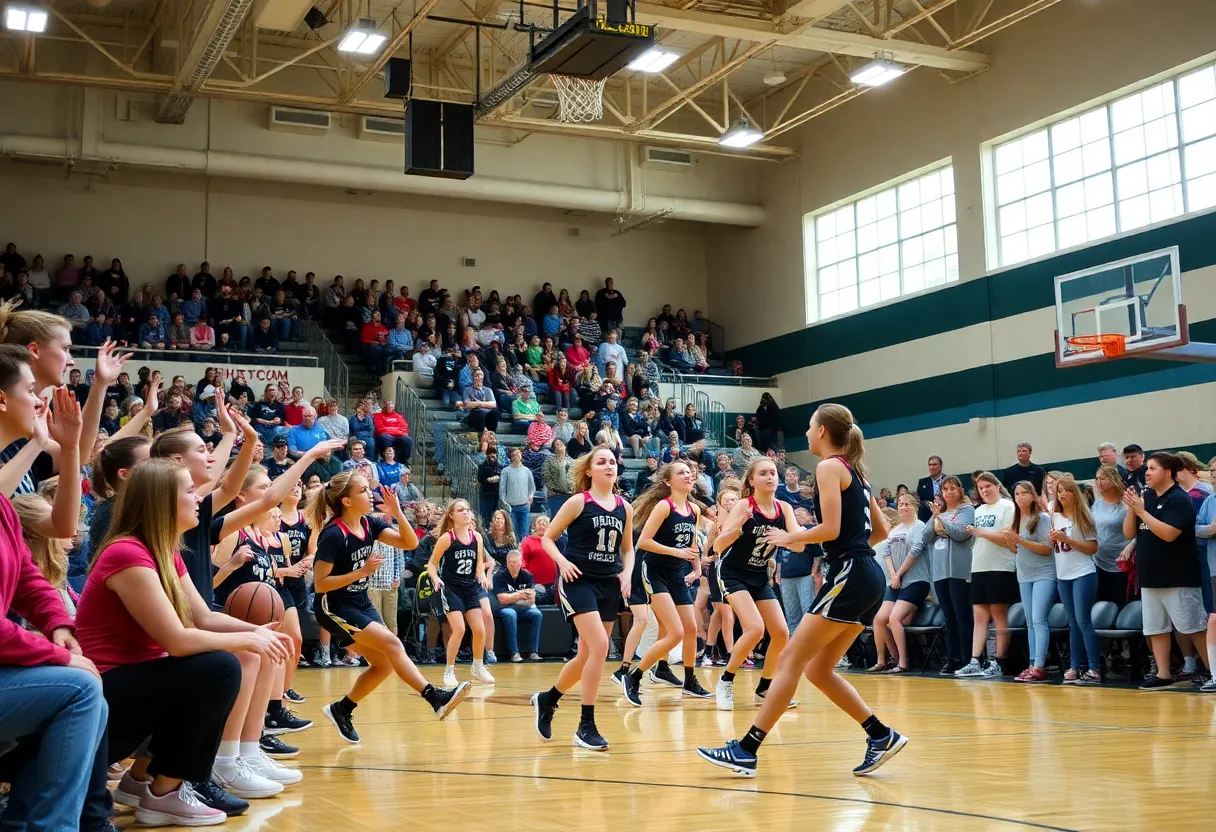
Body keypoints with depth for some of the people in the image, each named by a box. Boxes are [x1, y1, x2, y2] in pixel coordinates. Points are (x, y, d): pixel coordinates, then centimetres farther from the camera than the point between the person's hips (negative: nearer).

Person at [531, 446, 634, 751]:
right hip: (579, 581, -6)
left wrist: (627, 573, 0)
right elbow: (548, 538, -2)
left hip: (609, 585, 6)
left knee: (587, 656, 10)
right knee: (599, 645, -20)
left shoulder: (625, 508, 7)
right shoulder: (578, 502, -6)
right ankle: (586, 726, -11)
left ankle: (547, 699, 36)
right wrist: (563, 562, -18)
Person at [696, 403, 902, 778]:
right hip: (867, 577, 9)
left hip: (849, 575, -9)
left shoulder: (829, 467, -7)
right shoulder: (853, 470, 19)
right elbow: (880, 530, 22)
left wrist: (790, 538, -2)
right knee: (818, 670, 12)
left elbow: (830, 528, -16)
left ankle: (746, 751, -9)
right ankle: (881, 736, 11)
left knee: (791, 660, -8)